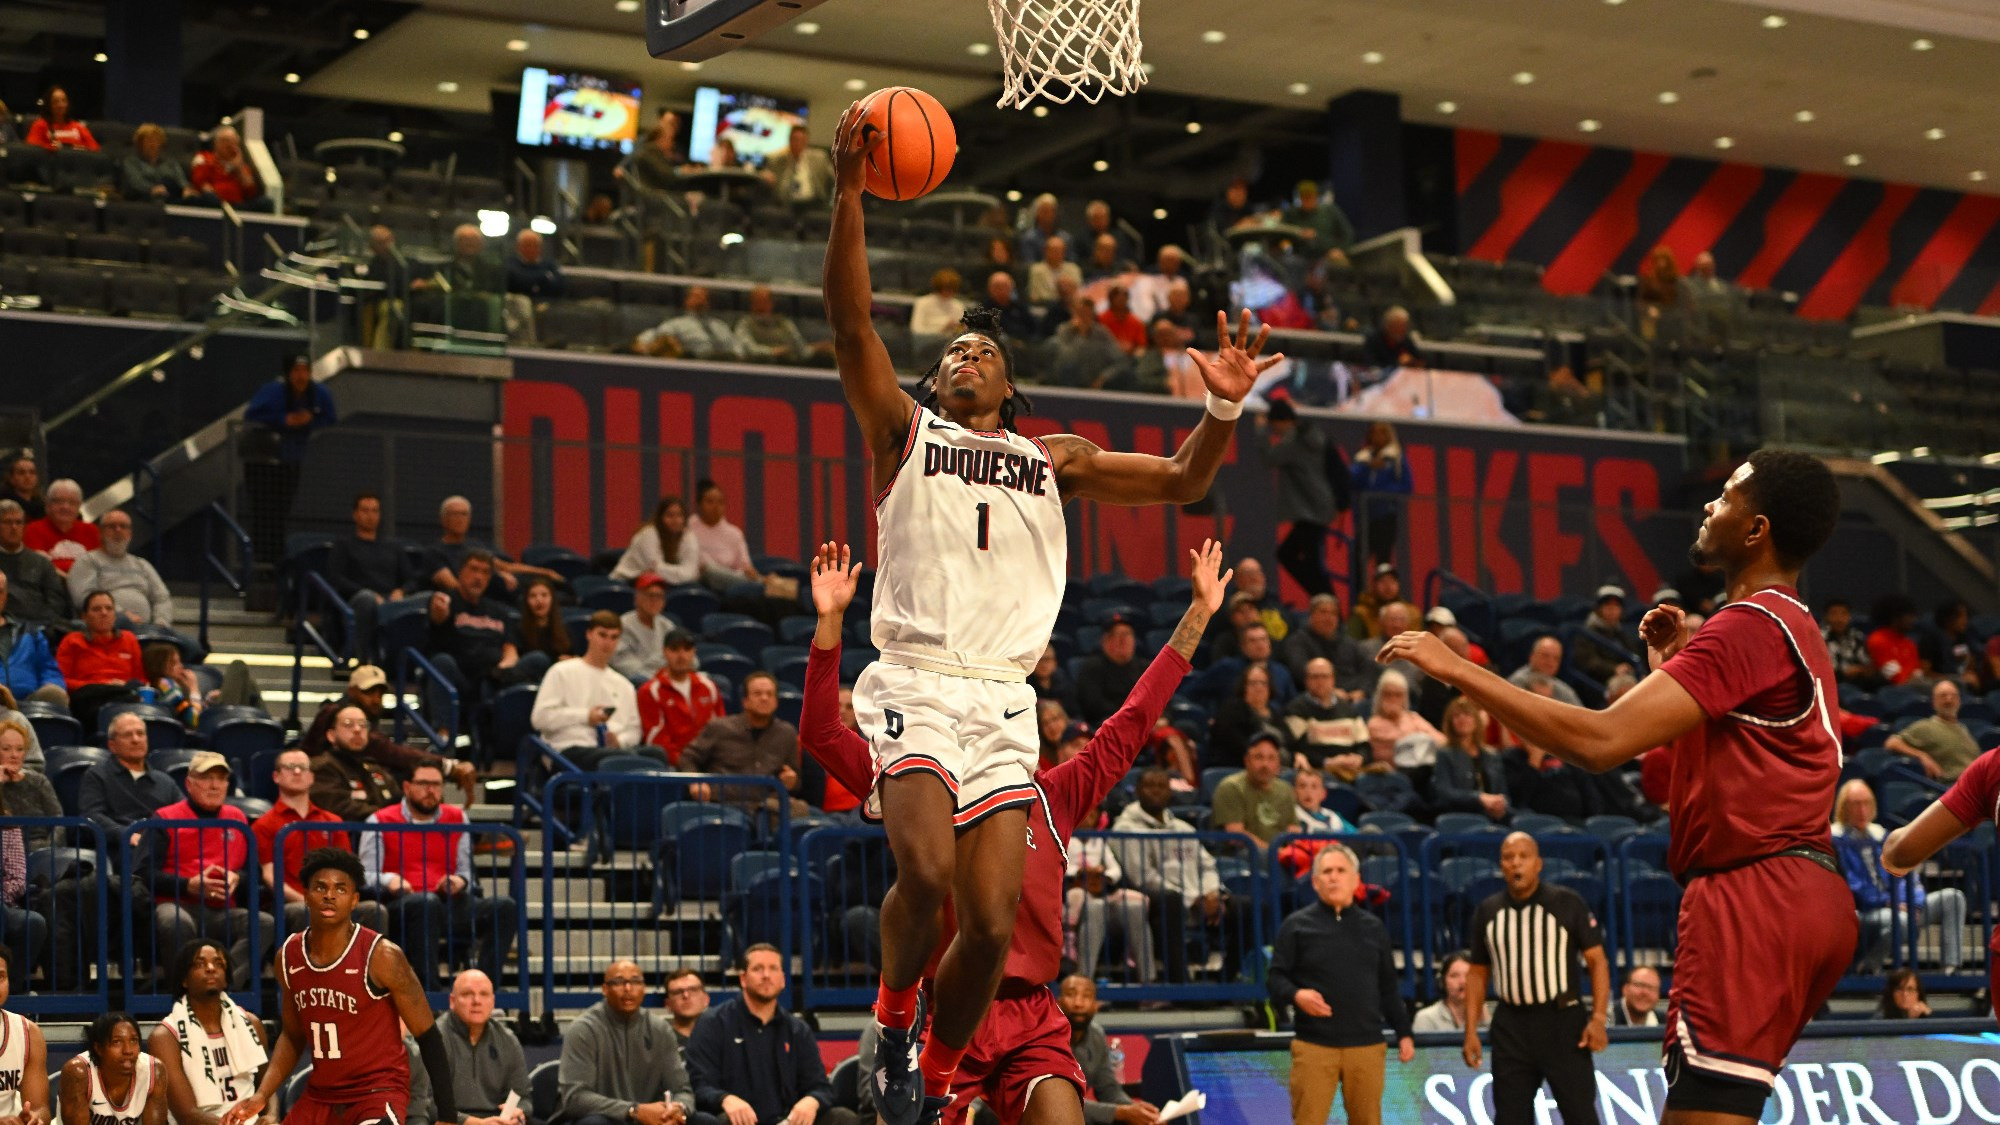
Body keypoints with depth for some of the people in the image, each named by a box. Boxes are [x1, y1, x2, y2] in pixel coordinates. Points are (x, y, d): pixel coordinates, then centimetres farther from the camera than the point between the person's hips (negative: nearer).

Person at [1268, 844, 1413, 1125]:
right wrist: (1295, 994, -20)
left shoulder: (1373, 928, 15)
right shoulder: (1297, 925, 4)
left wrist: (1403, 1033, 12)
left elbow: (1389, 988, 18)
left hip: (1366, 1046, 3)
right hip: (1314, 1046, -3)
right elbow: (1275, 978, 1)